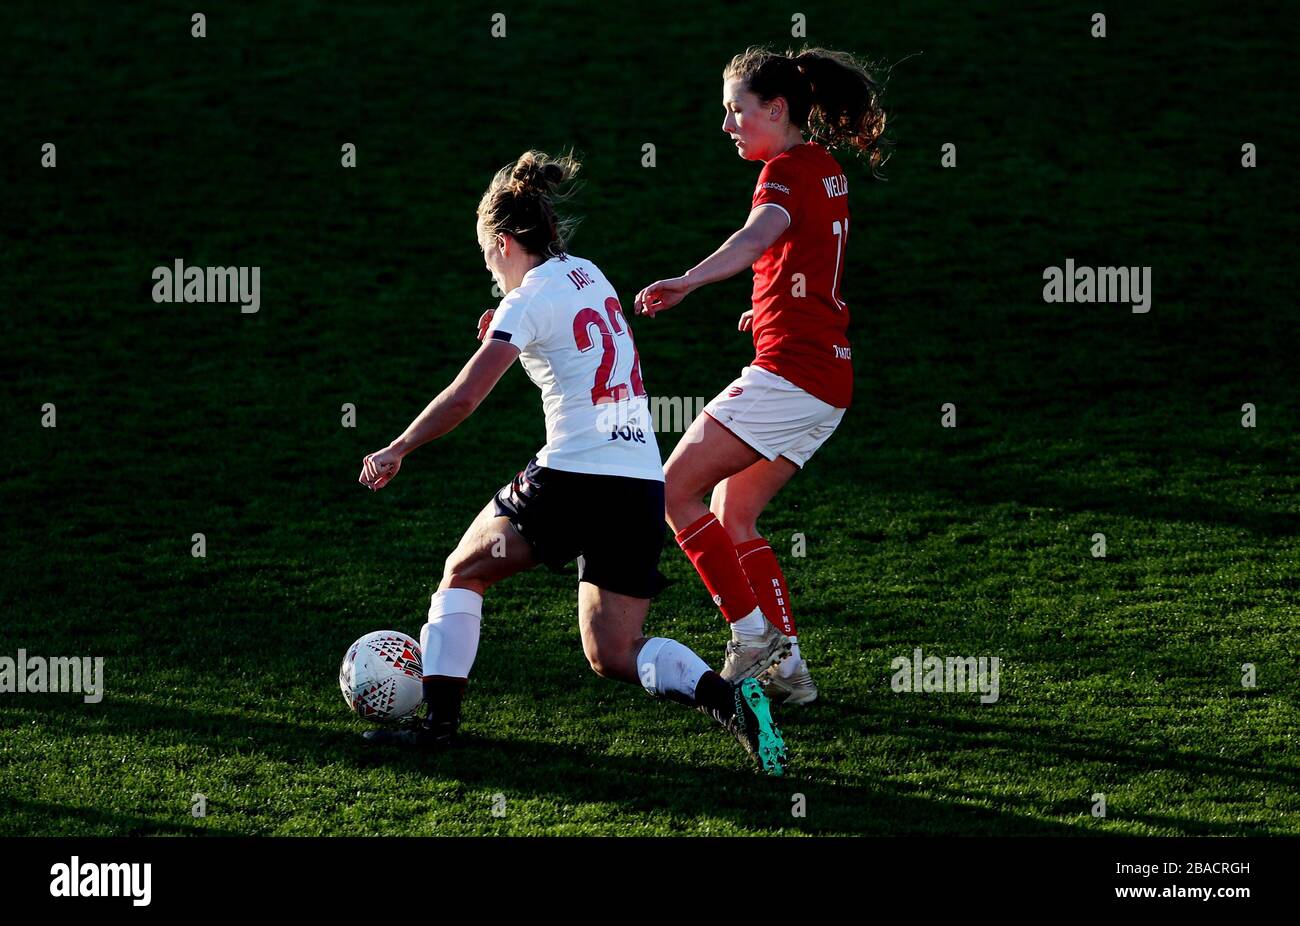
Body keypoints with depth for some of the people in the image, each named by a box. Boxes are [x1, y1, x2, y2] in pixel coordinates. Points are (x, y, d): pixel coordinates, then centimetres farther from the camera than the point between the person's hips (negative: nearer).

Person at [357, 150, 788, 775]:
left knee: (462, 573, 16)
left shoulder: (531, 298, -6)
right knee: (614, 654, 9)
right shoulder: (588, 276, 17)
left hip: (574, 477, -7)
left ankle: (439, 719, 8)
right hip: (643, 484, 7)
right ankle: (725, 697, -16)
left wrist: (394, 452, -1)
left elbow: (464, 397, -12)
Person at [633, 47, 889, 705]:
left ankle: (753, 634, -7)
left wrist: (687, 281, -49)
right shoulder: (826, 169, 18)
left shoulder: (787, 169, -11)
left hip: (789, 372, -10)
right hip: (830, 380, 10)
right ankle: (787, 667, 9)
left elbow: (761, 232, -34)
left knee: (674, 490, -6)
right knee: (732, 516, 15)